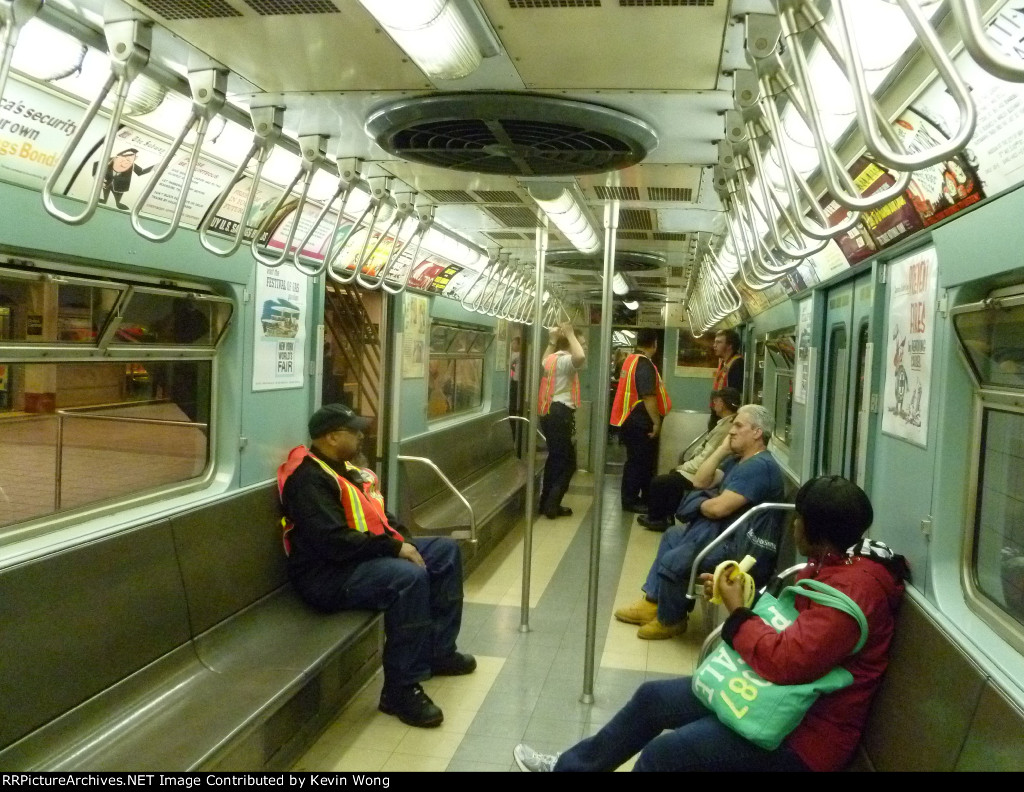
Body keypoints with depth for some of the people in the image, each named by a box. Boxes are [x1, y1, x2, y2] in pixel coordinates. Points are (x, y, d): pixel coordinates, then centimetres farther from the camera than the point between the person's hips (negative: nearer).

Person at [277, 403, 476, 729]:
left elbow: (376, 515, 21)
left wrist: (400, 540, 1)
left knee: (446, 550, 8)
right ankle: (401, 691, -23)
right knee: (410, 578, -34)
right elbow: (333, 542, -28)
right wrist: (394, 548, -22)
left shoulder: (343, 467, 14)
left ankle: (438, 652, 16)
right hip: (328, 572, -11)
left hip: (366, 554, 11)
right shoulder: (309, 478, -18)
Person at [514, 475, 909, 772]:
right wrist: (740, 597, -4)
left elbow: (787, 660, -34)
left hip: (803, 731, -10)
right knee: (652, 697, 13)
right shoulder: (833, 564, 5)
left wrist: (738, 612, -19)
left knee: (661, 755, -17)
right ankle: (570, 765, 31)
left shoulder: (854, 587, -29)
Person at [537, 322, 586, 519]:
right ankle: (552, 506, -3)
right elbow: (580, 357, -40)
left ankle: (547, 503, 24)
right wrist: (570, 335, -26)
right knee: (567, 462, -2)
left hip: (549, 413, 10)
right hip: (561, 414, -10)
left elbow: (544, 360, 41)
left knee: (555, 459, 19)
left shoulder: (552, 358, 14)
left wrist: (552, 341, 35)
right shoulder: (565, 360, -15)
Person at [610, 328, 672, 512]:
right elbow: (648, 397, -24)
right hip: (641, 422, -10)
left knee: (636, 461, 16)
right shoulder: (645, 365, -18)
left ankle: (631, 497, 24)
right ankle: (630, 500, 3)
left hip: (631, 419, 10)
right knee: (639, 462, -3)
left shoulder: (630, 360, 11)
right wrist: (656, 422, -18)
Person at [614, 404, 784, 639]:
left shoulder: (760, 466, -21)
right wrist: (723, 449, 3)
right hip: (726, 533, 12)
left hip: (746, 548, -12)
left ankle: (669, 620, 6)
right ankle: (652, 602, 22)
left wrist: (700, 505, -3)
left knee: (672, 561, -22)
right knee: (673, 536, 24)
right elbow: (700, 481, 10)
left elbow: (718, 508, -26)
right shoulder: (739, 460, 13)